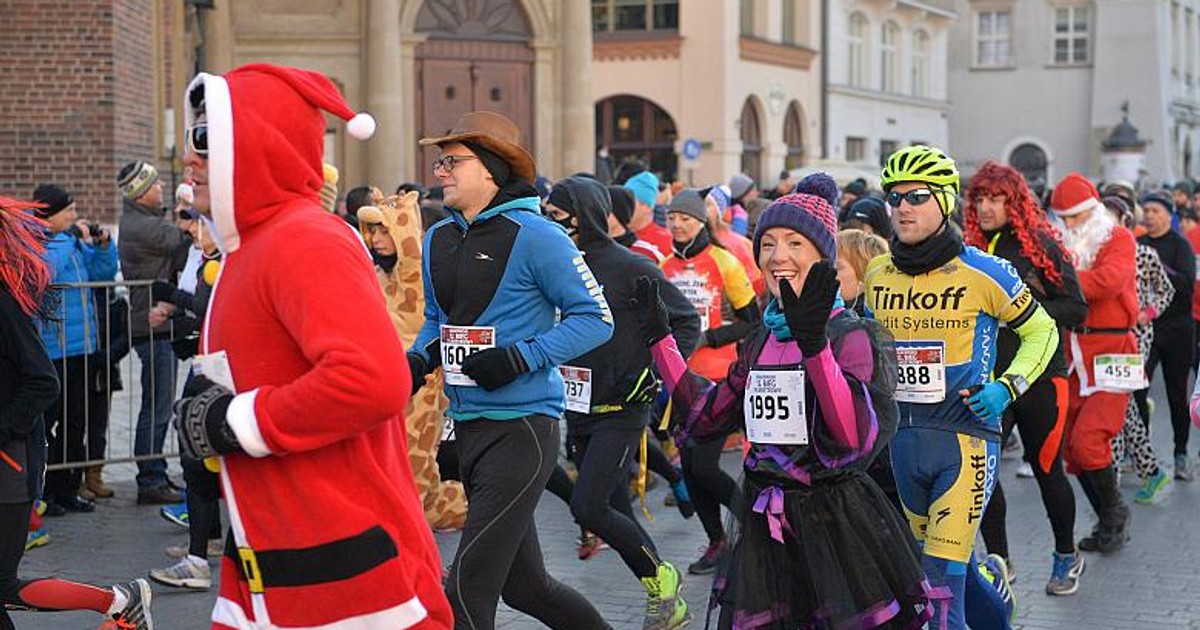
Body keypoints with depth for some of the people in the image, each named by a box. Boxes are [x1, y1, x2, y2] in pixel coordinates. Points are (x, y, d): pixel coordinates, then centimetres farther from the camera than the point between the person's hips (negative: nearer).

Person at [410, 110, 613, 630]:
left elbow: (595, 318, -10)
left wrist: (521, 357, -20)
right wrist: (419, 360, 3)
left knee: (469, 584, -12)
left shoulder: (533, 235, -11)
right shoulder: (438, 239, 9)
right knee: (522, 583, 16)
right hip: (467, 427, 8)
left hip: (523, 426, -8)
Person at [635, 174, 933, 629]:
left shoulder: (853, 335, -11)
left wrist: (814, 343, -34)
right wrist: (659, 338, 17)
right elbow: (705, 417, 17)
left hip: (838, 524, -6)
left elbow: (857, 441, -25)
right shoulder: (761, 339, 10)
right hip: (765, 530, 6)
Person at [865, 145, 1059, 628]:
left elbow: (1042, 332, 4)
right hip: (901, 439, 6)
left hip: (964, 439, -5)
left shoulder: (983, 272, -8)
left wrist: (1006, 388, -10)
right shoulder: (876, 275, 6)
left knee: (942, 578, -11)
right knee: (935, 559, 19)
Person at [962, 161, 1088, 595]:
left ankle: (1066, 555, 29)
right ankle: (998, 559, 7)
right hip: (988, 377, 3)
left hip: (1040, 377, -3)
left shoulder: (1041, 245, -6)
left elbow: (1077, 308, -6)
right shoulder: (971, 250, 5)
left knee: (1046, 469, 8)